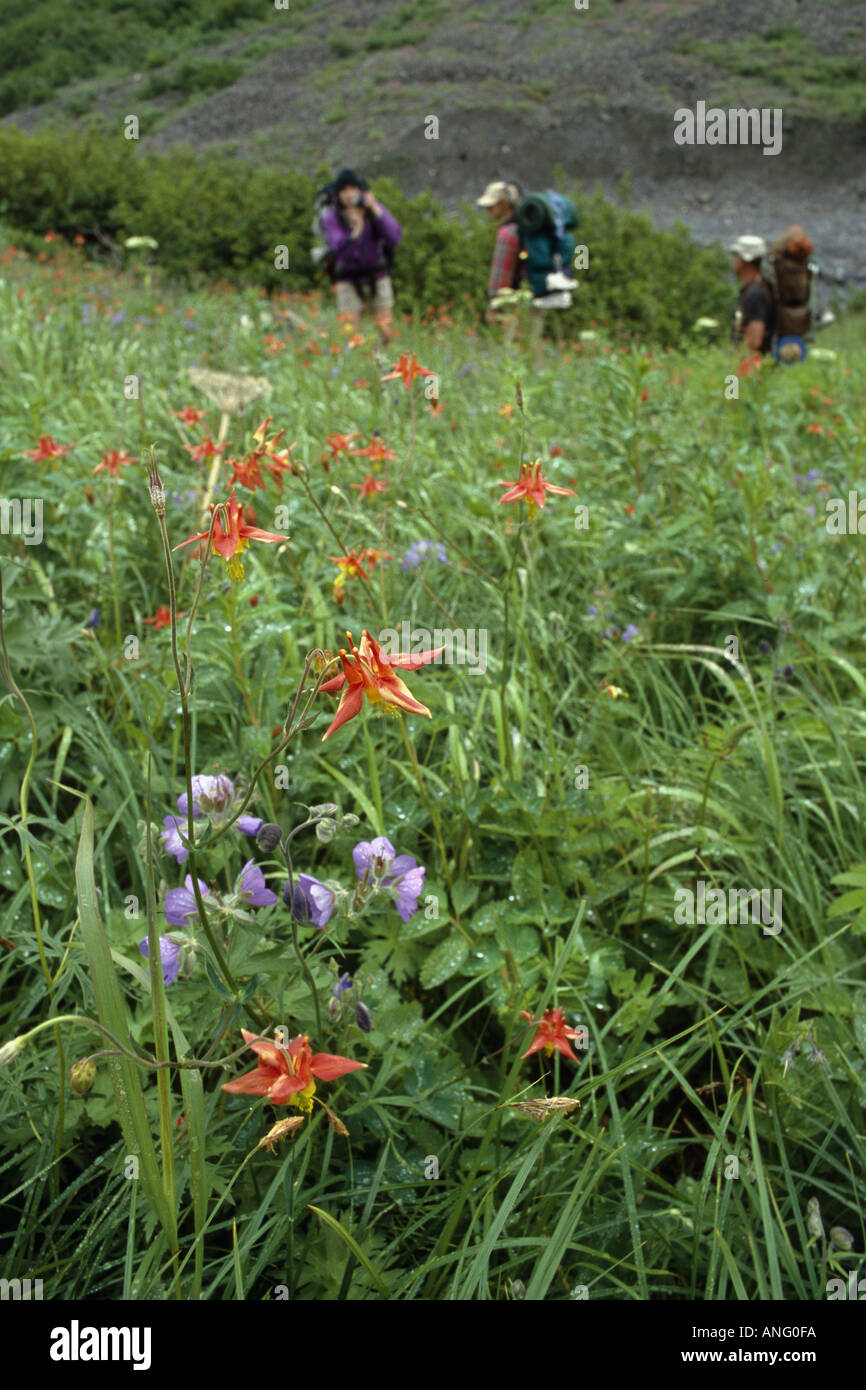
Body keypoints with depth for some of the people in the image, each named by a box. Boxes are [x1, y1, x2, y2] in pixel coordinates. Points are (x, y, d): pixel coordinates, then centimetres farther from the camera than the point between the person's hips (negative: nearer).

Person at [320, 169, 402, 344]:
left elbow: (394, 238, -14)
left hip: (377, 277, 1)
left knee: (387, 334, 0)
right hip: (349, 281, -1)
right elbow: (338, 248, -19)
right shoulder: (330, 216, -5)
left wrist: (375, 209, -21)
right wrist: (355, 232, -36)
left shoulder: (375, 208, -1)